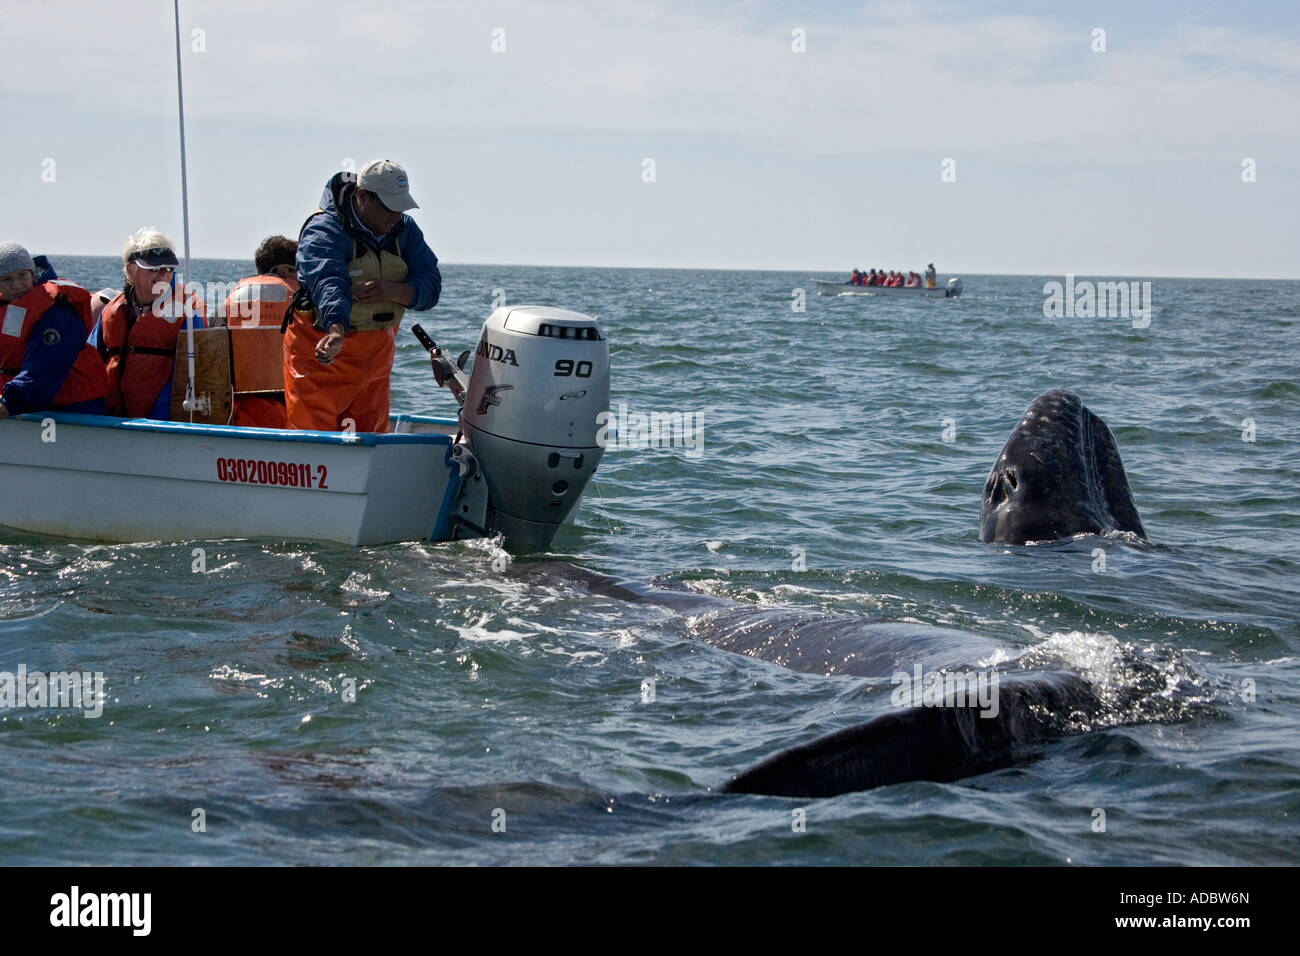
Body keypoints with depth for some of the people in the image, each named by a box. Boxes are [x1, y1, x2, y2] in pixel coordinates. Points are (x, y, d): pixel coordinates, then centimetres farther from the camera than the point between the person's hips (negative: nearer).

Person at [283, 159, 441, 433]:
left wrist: (392, 290, -27)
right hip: (323, 351, -6)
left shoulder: (404, 229, 1)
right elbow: (328, 284, -36)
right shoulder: (323, 230, -18)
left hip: (376, 354, 6)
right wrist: (336, 332, -55)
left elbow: (430, 287, -6)